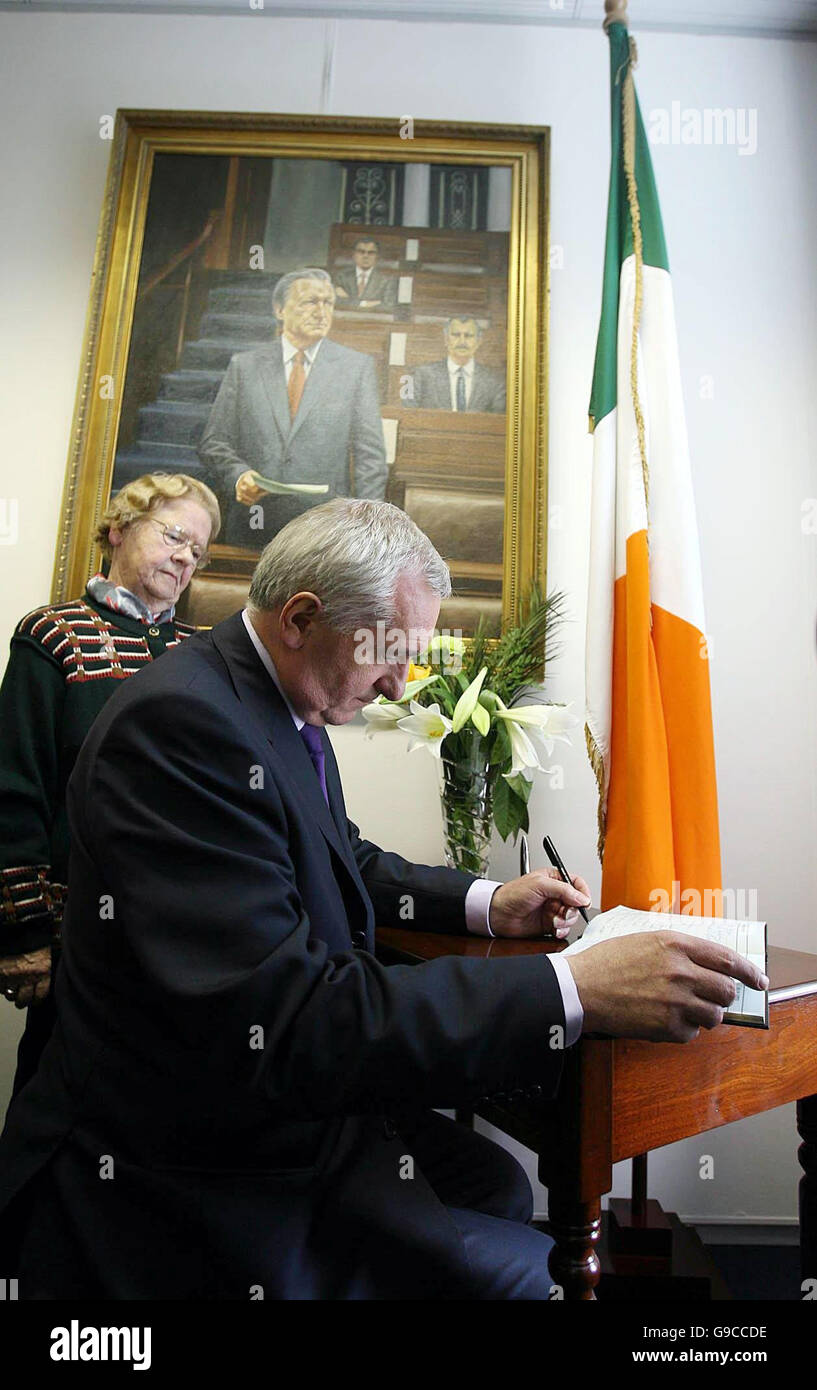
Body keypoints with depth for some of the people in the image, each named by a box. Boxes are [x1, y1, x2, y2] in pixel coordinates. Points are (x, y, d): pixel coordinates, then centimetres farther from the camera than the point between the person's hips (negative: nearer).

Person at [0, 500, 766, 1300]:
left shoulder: (290, 707, 1)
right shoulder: (181, 721, -28)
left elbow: (346, 862, 16)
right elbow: (284, 1020, -34)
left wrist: (486, 904, 1)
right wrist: (575, 990, -32)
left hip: (279, 1107, 8)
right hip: (190, 1168, -8)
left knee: (499, 1188, 10)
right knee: (520, 1270, -8)